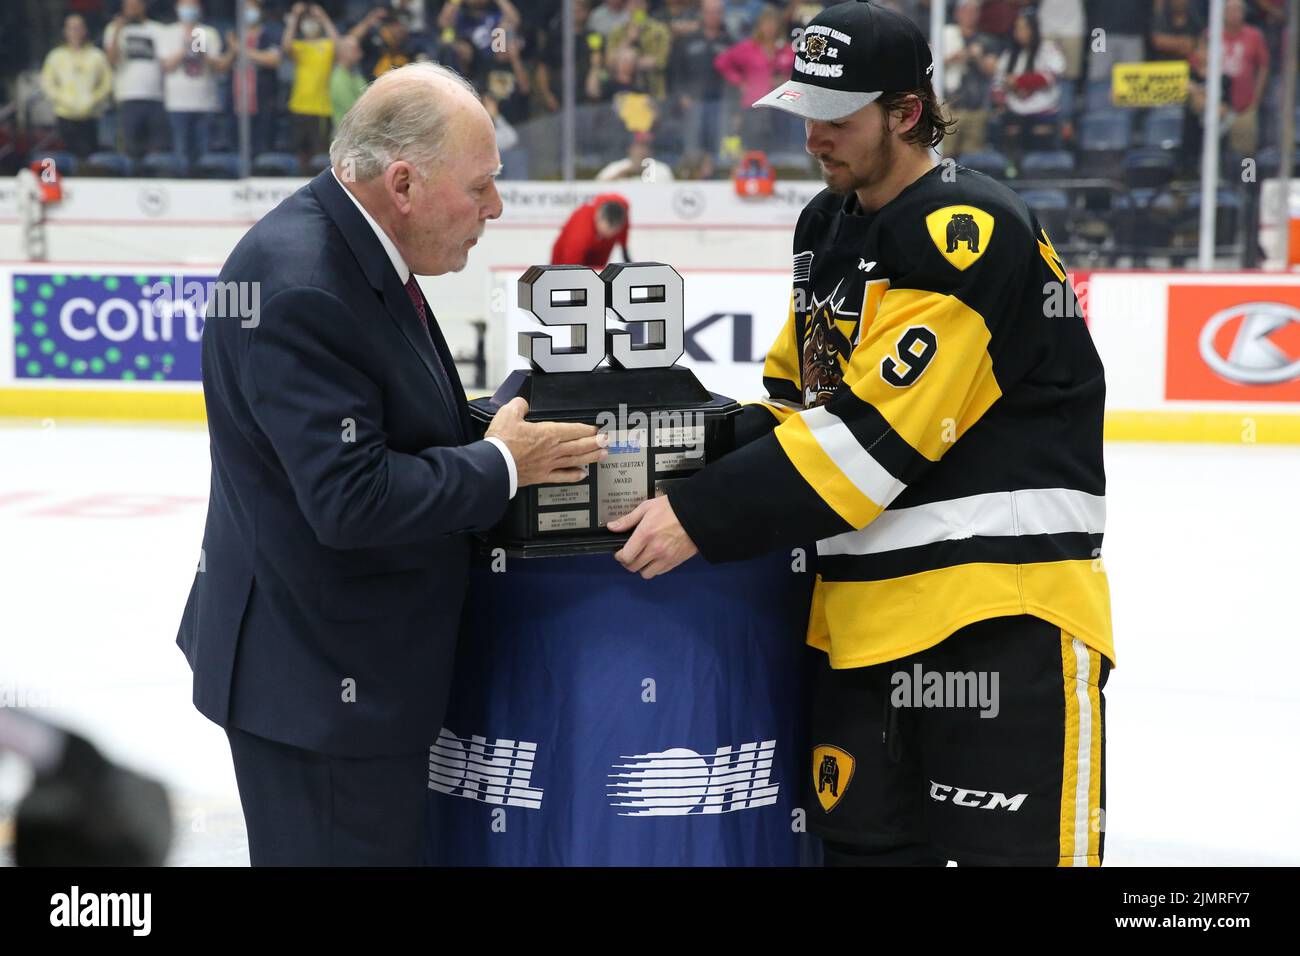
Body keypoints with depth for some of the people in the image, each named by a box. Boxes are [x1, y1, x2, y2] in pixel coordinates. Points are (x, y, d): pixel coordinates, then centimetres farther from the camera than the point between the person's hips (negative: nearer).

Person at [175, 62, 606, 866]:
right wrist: (503, 465, -17)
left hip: (359, 660, 10)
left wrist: (505, 423, 2)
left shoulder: (361, 253, 5)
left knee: (394, 842, 19)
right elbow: (351, 497, -28)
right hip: (320, 679, -10)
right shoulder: (301, 287, -25)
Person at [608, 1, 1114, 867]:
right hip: (861, 610, 8)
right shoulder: (826, 226, 13)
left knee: (1013, 844, -6)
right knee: (860, 842, 12)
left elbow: (874, 434, -21)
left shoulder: (971, 234, -16)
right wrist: (700, 479, 4)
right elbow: (794, 394, 22)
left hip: (1004, 607, -8)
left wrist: (703, 521, -19)